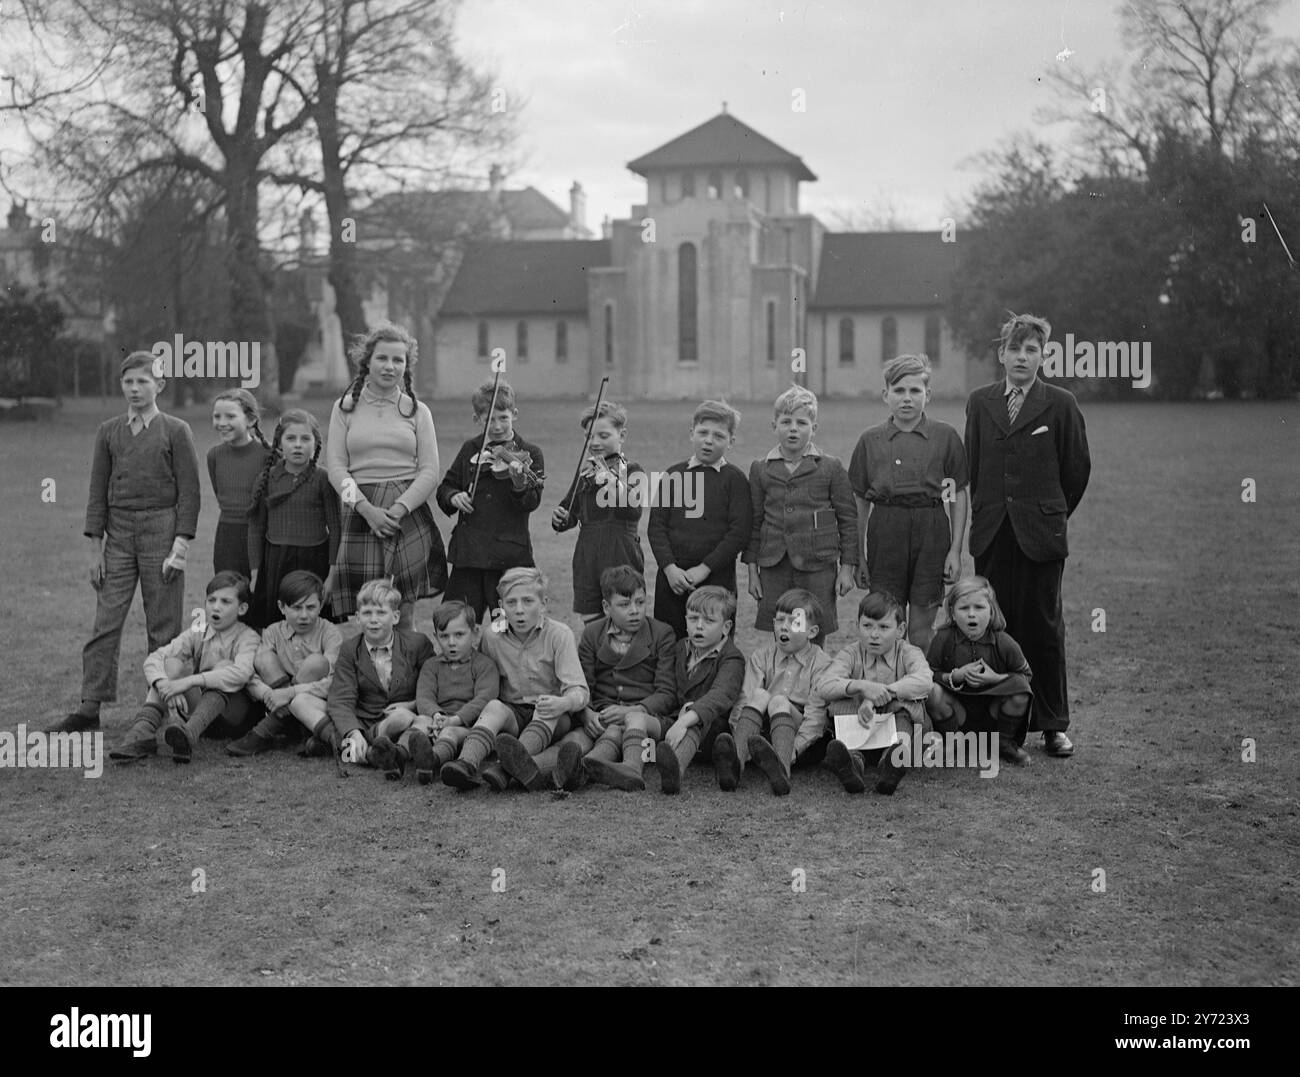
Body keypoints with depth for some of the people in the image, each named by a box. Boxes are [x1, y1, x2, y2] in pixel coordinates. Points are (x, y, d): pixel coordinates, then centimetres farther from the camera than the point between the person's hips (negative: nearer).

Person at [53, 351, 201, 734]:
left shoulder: (176, 431, 0)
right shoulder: (108, 432, 11)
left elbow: (189, 491, -2)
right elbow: (98, 491, 11)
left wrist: (180, 546, -10)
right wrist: (95, 547, 4)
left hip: (161, 530, -3)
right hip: (118, 533, 3)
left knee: (164, 626, 1)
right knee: (105, 622, 0)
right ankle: (90, 708, 2)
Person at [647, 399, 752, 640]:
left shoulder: (735, 479, 1)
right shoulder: (674, 474, 9)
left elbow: (739, 532, -6)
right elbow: (656, 526, 5)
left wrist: (703, 569, -12)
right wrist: (670, 568, -9)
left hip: (716, 577, -2)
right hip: (671, 577, 3)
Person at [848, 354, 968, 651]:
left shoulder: (945, 437, 2)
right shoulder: (870, 440, 5)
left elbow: (960, 496, 4)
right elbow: (860, 502, 9)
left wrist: (956, 549, -2)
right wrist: (858, 557, 8)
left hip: (931, 529, -1)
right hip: (884, 529, 1)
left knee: (922, 627, 3)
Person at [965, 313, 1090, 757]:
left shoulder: (1061, 404, 0)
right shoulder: (980, 402, 9)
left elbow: (1077, 468, 5)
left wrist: (1052, 513, 11)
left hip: (1041, 533, -2)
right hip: (991, 533, 3)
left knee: (1043, 628, 2)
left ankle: (1052, 725, 12)